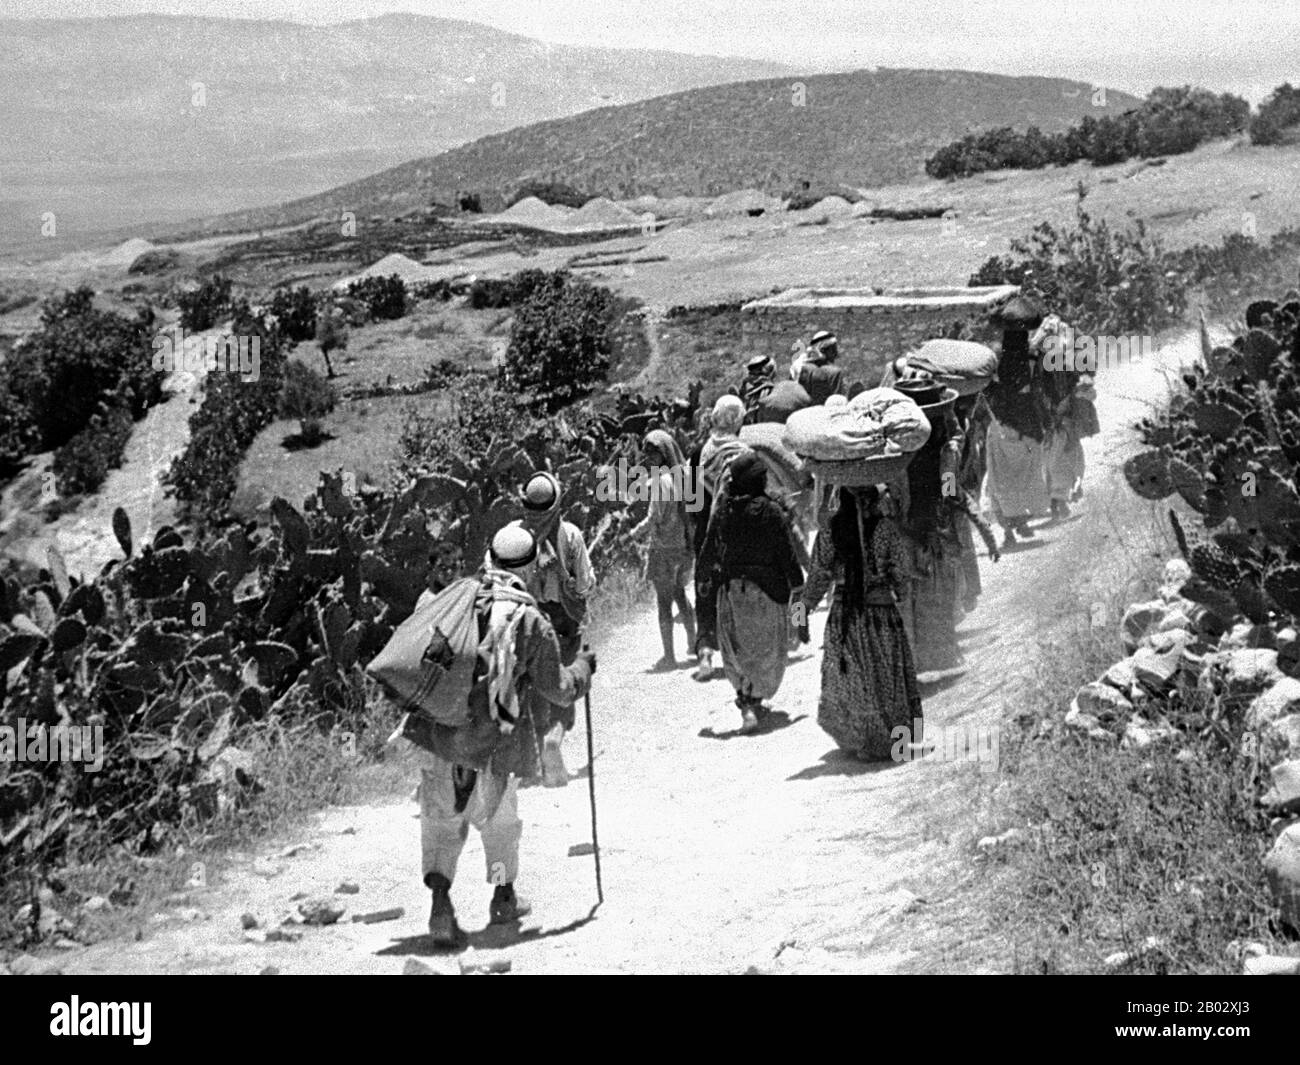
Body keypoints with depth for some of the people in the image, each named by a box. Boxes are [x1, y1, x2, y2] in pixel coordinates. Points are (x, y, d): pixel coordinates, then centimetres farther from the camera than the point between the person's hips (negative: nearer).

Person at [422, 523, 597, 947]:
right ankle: (503, 898, 37)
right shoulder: (533, 623, -9)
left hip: (443, 732, 2)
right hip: (494, 741, -2)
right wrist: (583, 668, 18)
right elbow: (557, 689, -1)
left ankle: (440, 899, -8)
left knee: (441, 818, 11)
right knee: (498, 817, 19)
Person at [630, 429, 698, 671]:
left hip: (664, 547, -7)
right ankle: (692, 642, 31)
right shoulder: (685, 474, 3)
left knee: (664, 601, 0)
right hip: (686, 544, 7)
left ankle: (669, 656, 1)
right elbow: (690, 511, 9)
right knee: (679, 593, 24)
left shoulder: (662, 480, -18)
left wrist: (637, 532, -2)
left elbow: (656, 517, -19)